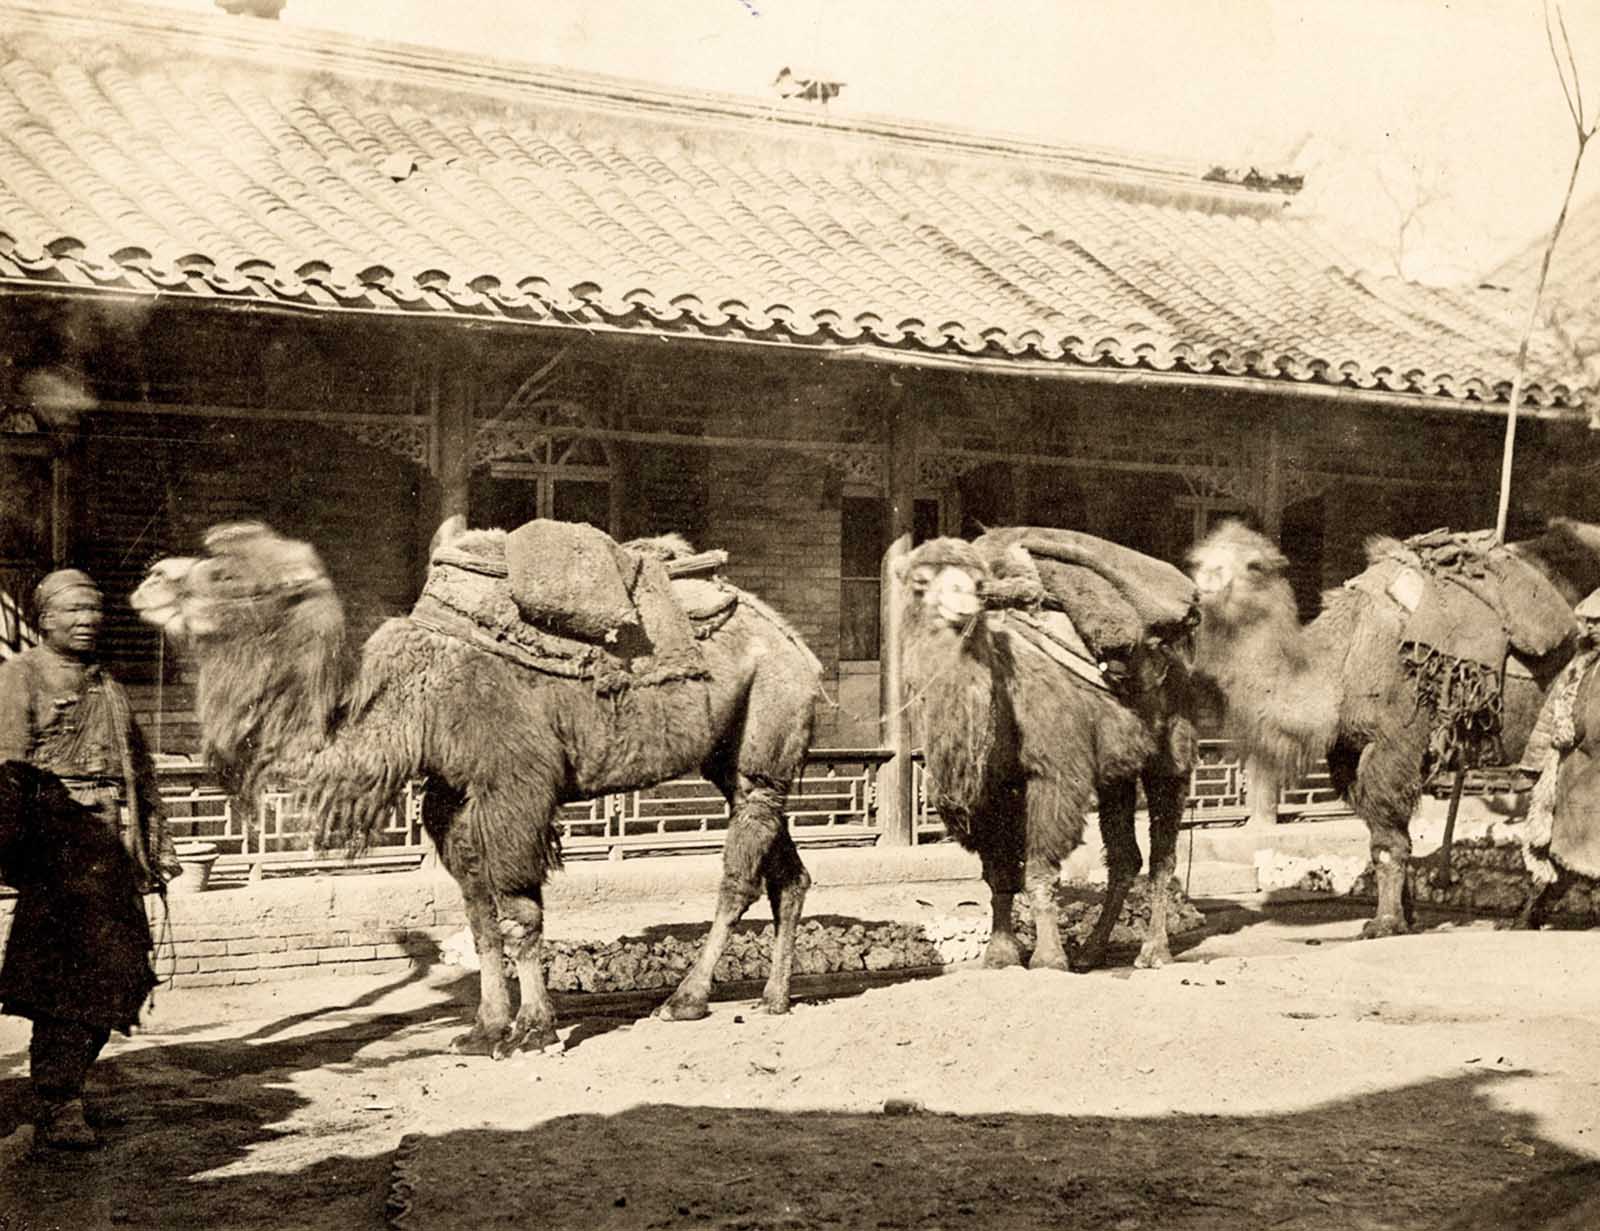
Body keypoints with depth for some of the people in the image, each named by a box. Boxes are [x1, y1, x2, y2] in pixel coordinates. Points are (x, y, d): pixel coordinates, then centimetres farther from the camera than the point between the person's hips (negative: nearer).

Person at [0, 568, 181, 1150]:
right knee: (70, 976, -9)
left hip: (115, 849, 7)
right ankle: (59, 1109, -2)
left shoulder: (109, 688, 23)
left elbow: (141, 773, 25)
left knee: (121, 972, 6)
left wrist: (157, 848, 18)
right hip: (59, 841, -7)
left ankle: (61, 1086, 21)